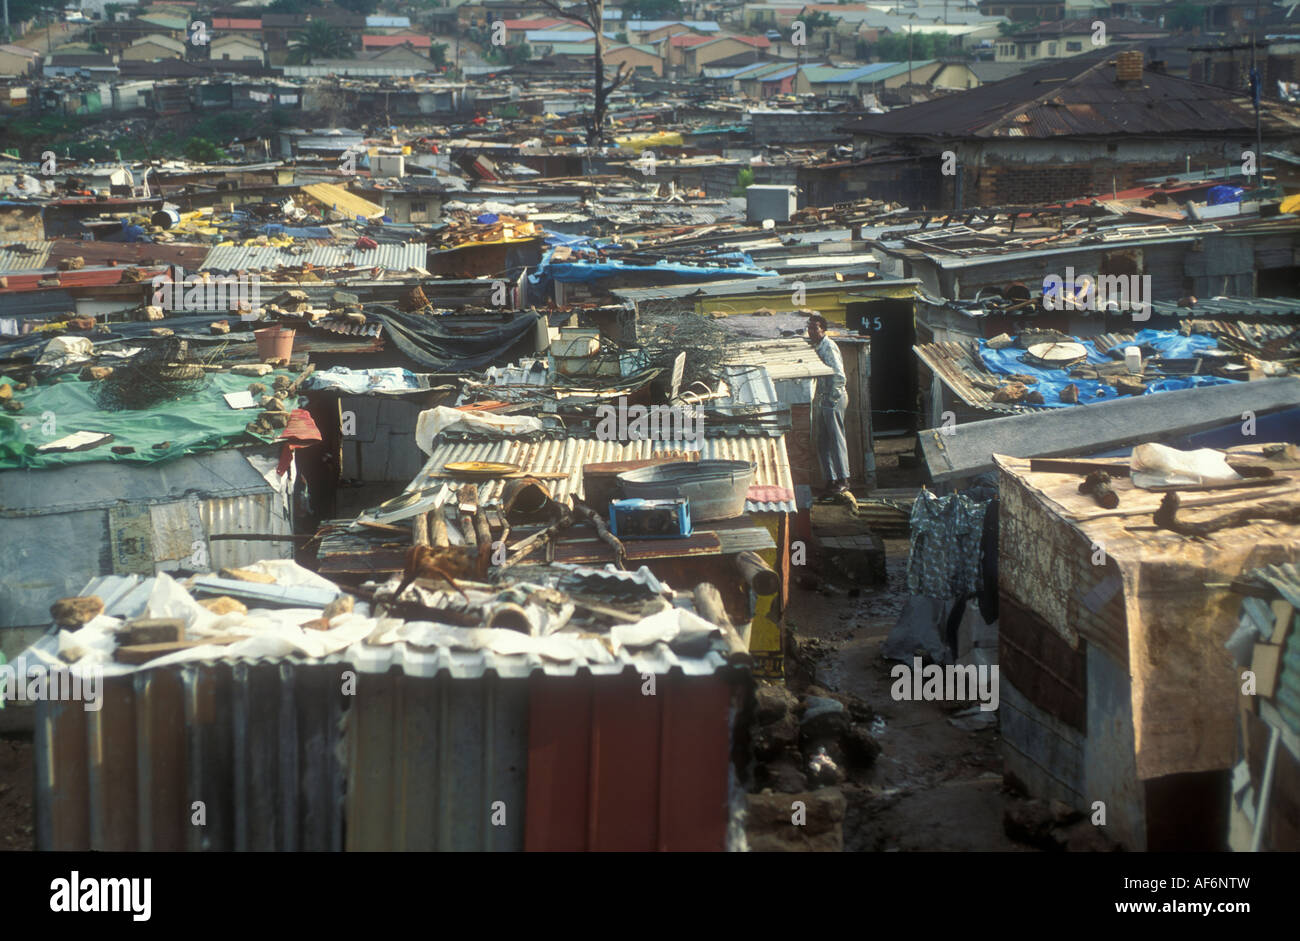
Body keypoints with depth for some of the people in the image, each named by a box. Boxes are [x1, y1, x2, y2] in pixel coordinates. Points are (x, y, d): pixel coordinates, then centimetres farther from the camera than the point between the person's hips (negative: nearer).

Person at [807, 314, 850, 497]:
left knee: (836, 439, -5)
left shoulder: (829, 347, -14)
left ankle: (843, 480, -1)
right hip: (821, 401, 9)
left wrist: (831, 398, -16)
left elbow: (839, 377, -18)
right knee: (823, 442, 9)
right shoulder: (816, 347, 13)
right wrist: (818, 399, 13)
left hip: (833, 400, -9)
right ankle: (831, 480, 14)